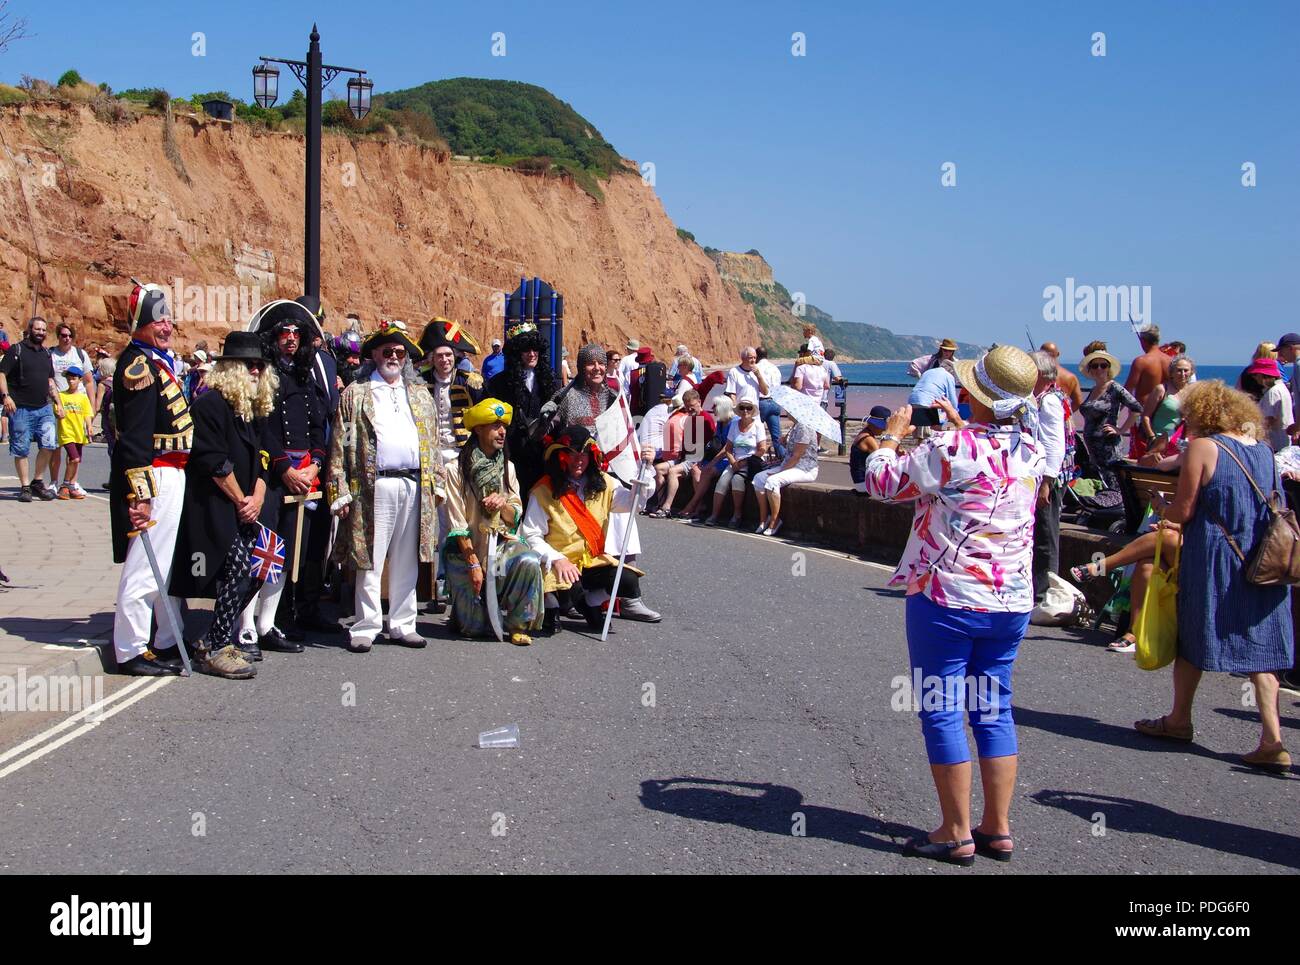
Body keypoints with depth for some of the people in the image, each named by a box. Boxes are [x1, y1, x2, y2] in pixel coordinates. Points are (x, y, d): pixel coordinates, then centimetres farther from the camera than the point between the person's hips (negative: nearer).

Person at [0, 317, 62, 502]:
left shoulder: (46, 353, 18)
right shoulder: (16, 350, 0)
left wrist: (58, 403, 16)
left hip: (44, 408, 5)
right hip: (20, 409, -4)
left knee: (49, 444, -8)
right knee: (21, 450, 0)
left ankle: (38, 481, 8)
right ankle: (25, 487, 9)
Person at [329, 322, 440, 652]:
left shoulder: (420, 393, 19)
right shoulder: (356, 394, 7)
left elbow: (432, 441, 19)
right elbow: (341, 445, 2)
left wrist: (434, 481, 10)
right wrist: (340, 491, -6)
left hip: (414, 485, 4)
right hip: (374, 486, -4)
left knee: (407, 562, 7)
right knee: (370, 562, -2)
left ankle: (402, 625, 15)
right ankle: (366, 628, 5)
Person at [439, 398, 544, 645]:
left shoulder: (507, 468, 7)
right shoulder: (456, 470, -9)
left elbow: (515, 517, 5)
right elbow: (457, 524, -10)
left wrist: (503, 505, -18)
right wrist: (473, 564, -14)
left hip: (501, 542, 4)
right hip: (466, 548, -3)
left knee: (529, 563, -32)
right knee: (476, 627, -8)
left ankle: (518, 624, -12)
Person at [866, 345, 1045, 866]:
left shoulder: (951, 449, -19)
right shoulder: (1031, 452, 2)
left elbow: (882, 482, -7)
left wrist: (892, 434, 8)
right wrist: (955, 425, 29)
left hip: (947, 598, -6)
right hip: (1011, 600, 6)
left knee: (941, 709, 4)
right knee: (994, 710, 13)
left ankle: (957, 833, 8)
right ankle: (998, 829, 18)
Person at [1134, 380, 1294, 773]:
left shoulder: (1202, 448, -9)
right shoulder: (1263, 450, 10)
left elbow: (1183, 512, -10)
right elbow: (1269, 508, 15)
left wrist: (1161, 506, 11)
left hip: (1213, 561, -5)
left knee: (1191, 638, 12)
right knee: (1261, 649, 5)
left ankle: (1179, 721, 25)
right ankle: (1272, 740, -2)